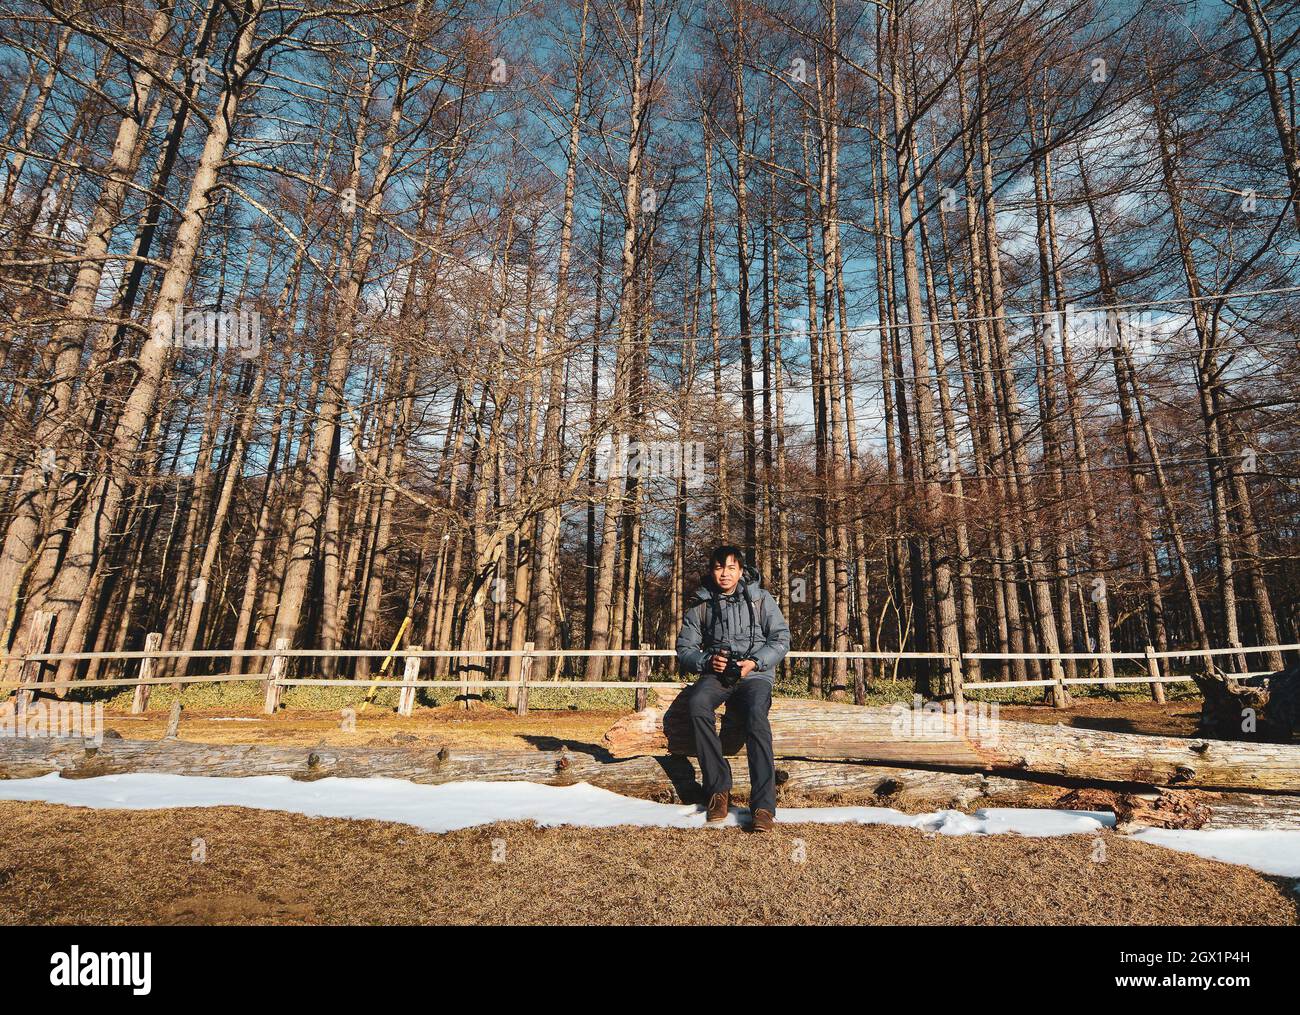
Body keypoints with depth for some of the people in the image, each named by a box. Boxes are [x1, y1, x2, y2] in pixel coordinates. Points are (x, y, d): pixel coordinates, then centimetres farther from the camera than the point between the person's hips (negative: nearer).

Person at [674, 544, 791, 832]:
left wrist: (755, 662, -12)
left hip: (755, 673, -1)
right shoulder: (699, 605, 10)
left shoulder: (760, 598, 7)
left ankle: (764, 806, -31)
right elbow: (684, 648, 10)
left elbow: (781, 638, 4)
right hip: (716, 674, 2)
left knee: (756, 714, -34)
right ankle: (719, 790, -22)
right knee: (698, 704, -32)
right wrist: (707, 661, -11)